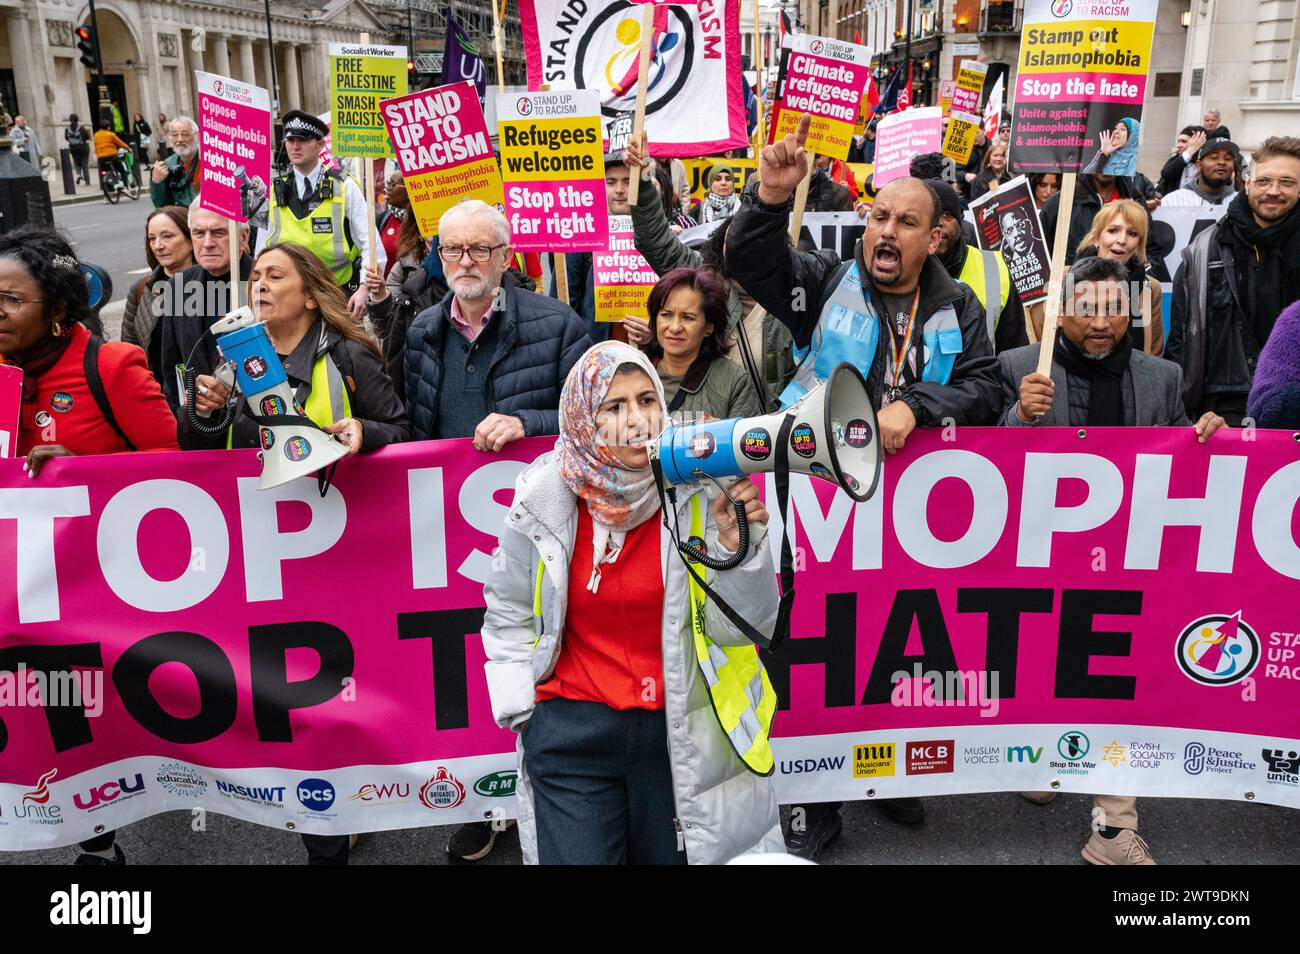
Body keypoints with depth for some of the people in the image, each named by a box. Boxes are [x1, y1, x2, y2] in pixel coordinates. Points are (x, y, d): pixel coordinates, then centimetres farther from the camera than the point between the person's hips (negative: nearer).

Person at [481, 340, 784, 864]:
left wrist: (737, 547, -24)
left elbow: (743, 627, -8)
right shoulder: (544, 497, -7)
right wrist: (520, 712, 6)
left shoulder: (698, 490, -11)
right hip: (573, 735, 1)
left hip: (684, 733, 0)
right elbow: (509, 612, 9)